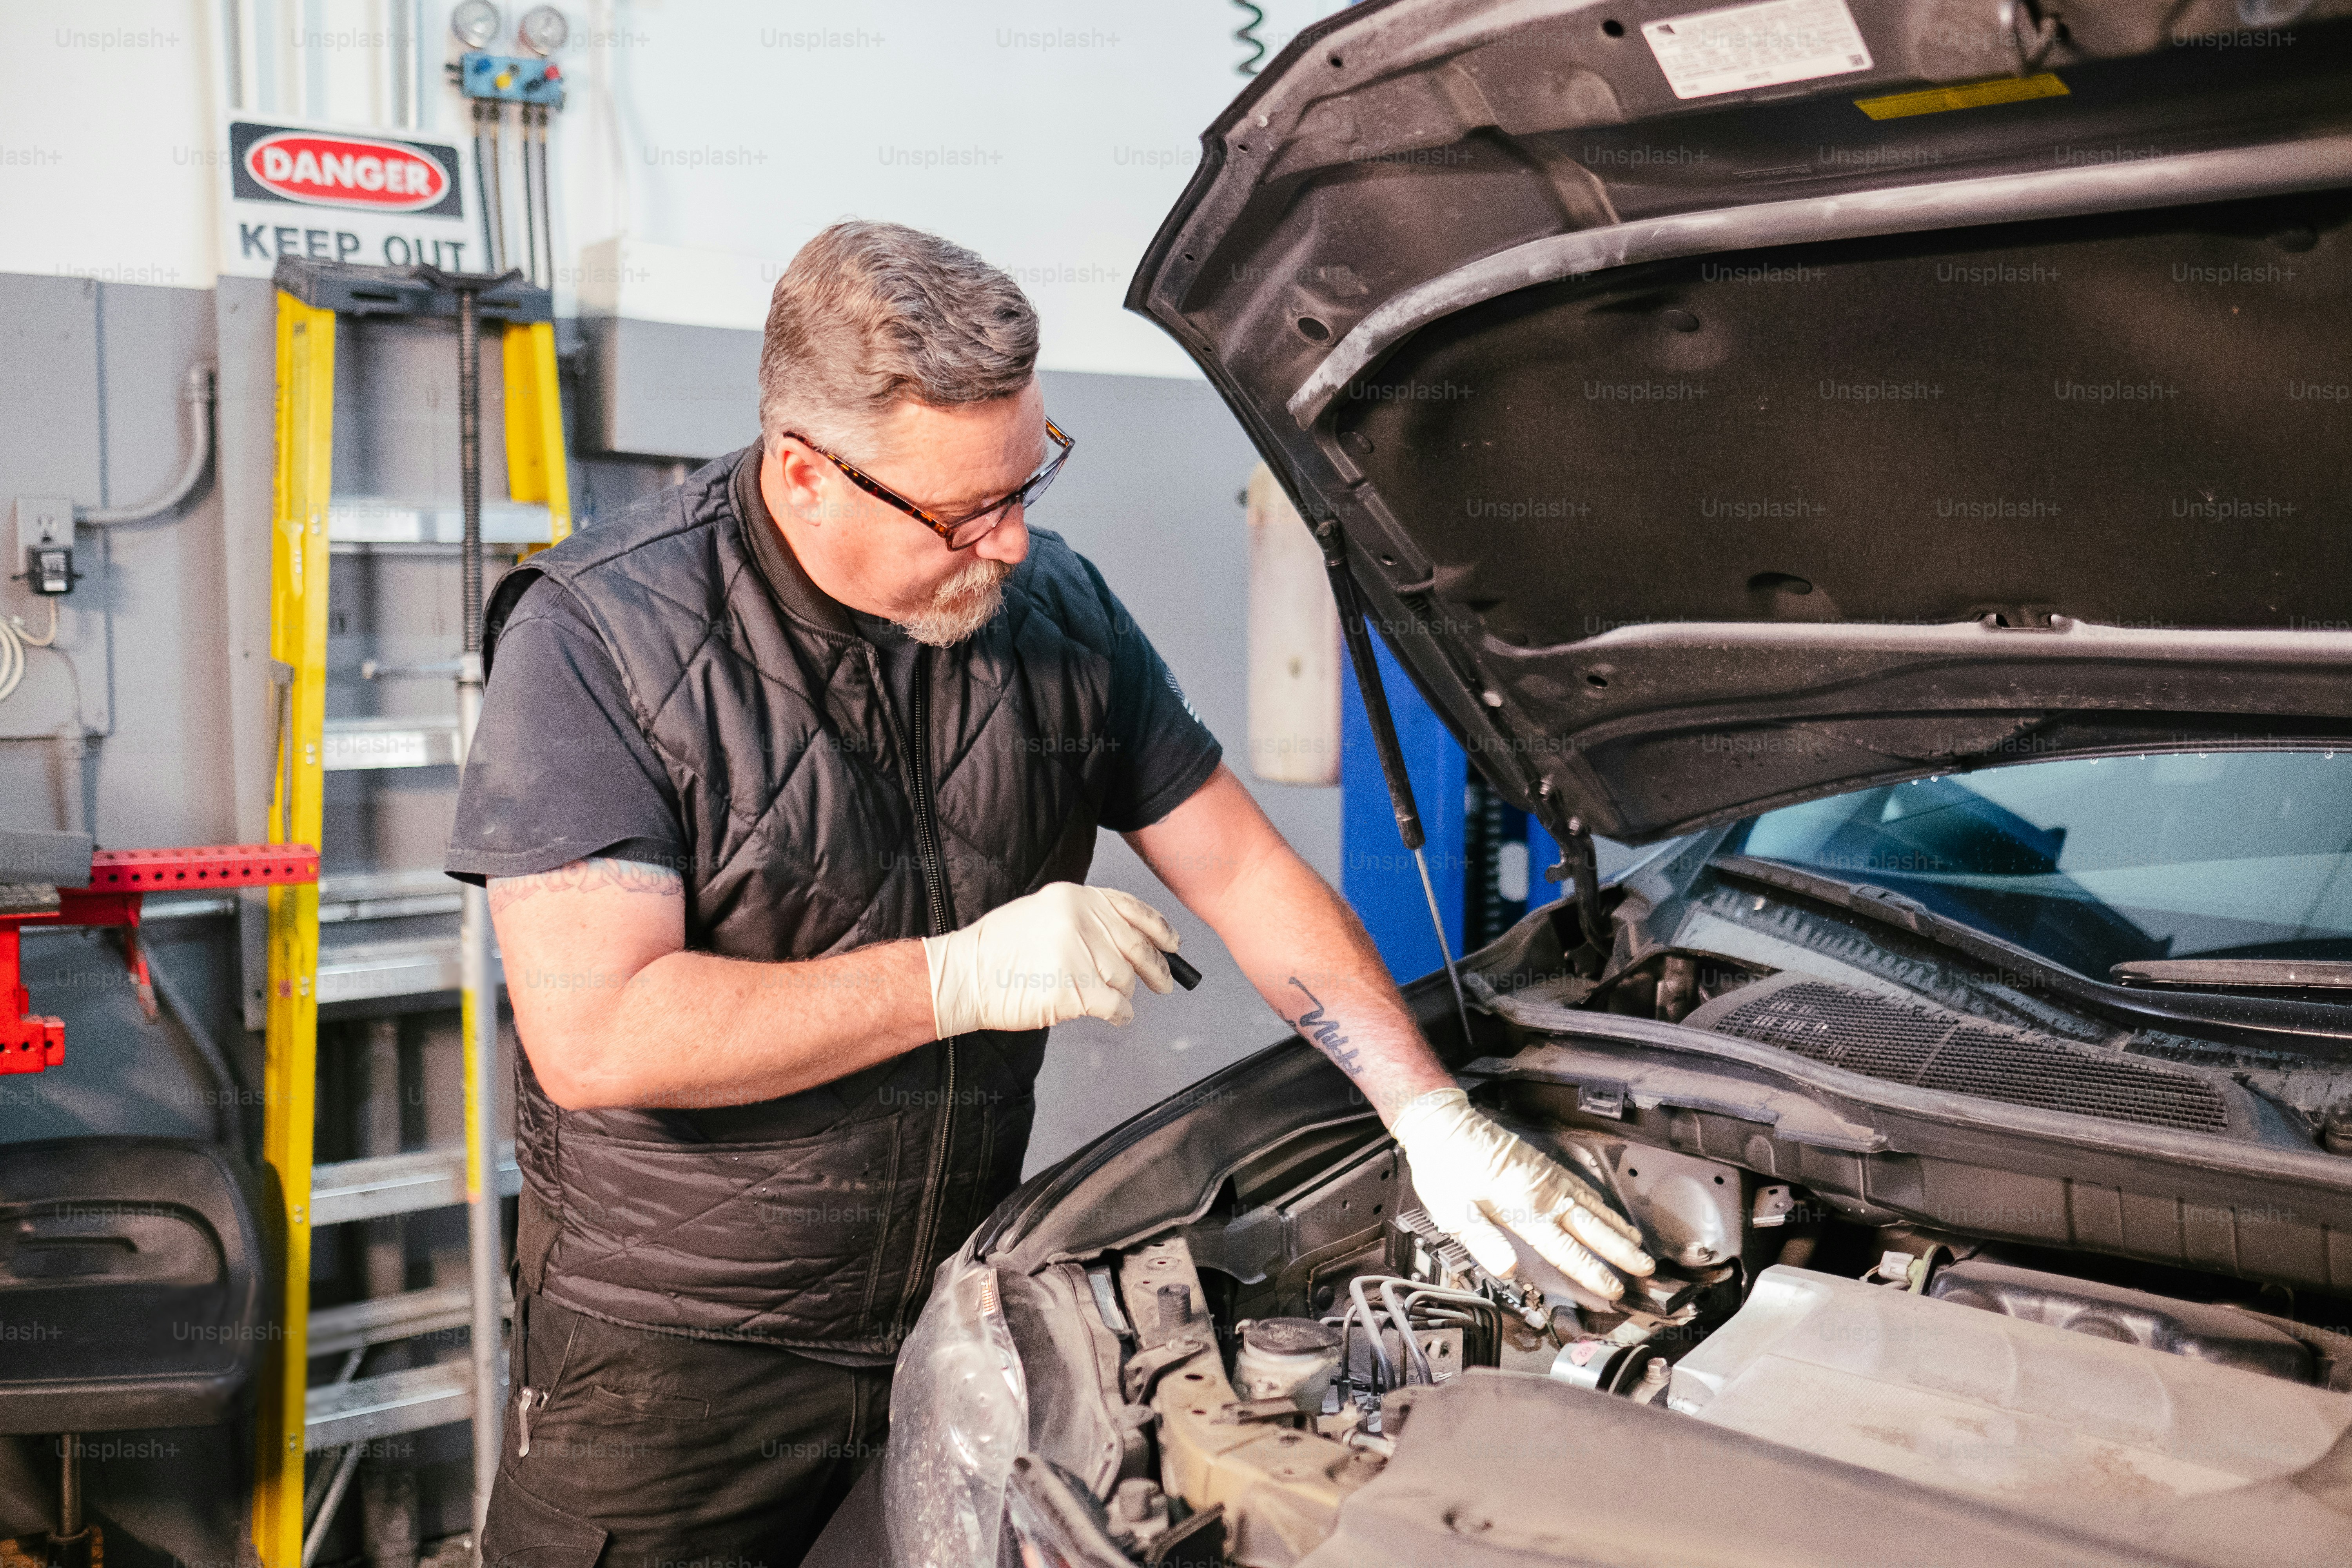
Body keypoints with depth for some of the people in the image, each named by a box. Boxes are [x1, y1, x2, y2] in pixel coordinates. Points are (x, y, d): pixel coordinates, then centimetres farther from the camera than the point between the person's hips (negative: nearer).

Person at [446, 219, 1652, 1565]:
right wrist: (962, 978, -26)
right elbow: (592, 1036, -27)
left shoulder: (1055, 610, -3)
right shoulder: (600, 639, -19)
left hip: (960, 1307, 4)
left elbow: (1243, 866, 2)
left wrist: (1435, 1115, -6)